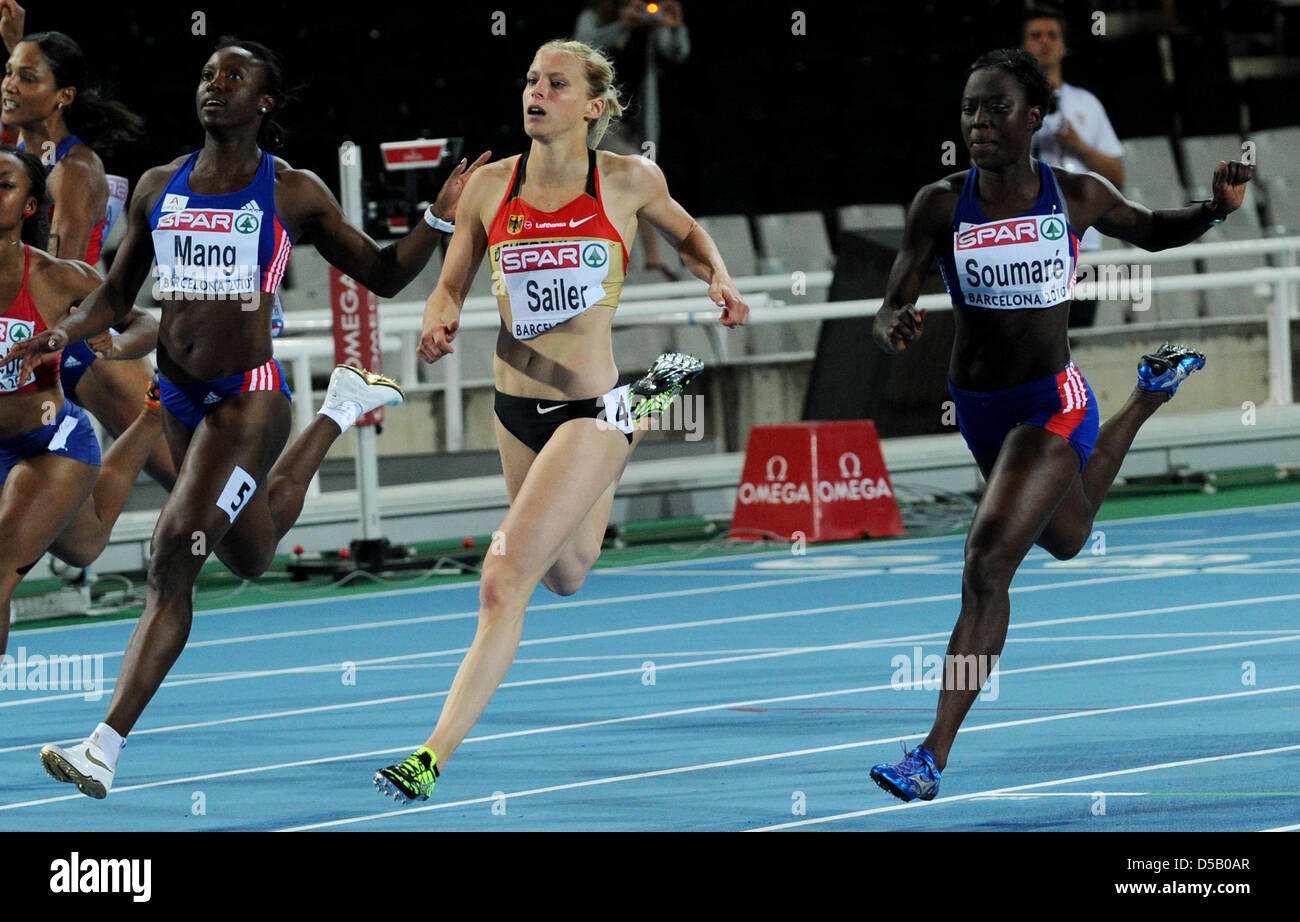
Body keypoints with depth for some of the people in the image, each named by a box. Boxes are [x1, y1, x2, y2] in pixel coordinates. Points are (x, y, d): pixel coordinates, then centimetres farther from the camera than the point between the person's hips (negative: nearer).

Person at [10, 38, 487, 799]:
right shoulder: (159, 188, 6)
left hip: (249, 395, -6)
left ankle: (107, 748, -17)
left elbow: (384, 275, 4)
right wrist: (66, 333, -5)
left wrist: (439, 221, -13)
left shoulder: (294, 194, -5)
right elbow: (118, 292, 15)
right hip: (179, 396, 6)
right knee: (249, 554, 24)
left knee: (176, 553, -18)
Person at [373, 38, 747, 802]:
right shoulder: (490, 186, 0)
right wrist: (440, 322, -15)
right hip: (518, 408, 5)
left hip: (588, 407, -5)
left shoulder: (629, 181, -5)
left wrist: (720, 278, -4)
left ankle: (434, 760, -16)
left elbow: (685, 231, 16)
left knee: (505, 582, -17)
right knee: (566, 577, 26)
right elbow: (451, 287, 8)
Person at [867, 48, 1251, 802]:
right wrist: (894, 328, -37)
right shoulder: (941, 206, -10)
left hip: (1052, 405, -4)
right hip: (979, 407, 4)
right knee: (1067, 539, 32)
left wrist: (1218, 208, -9)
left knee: (988, 563, -21)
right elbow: (891, 311, -12)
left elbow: (1152, 231, 10)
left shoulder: (1077, 196, -10)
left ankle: (934, 756, -19)